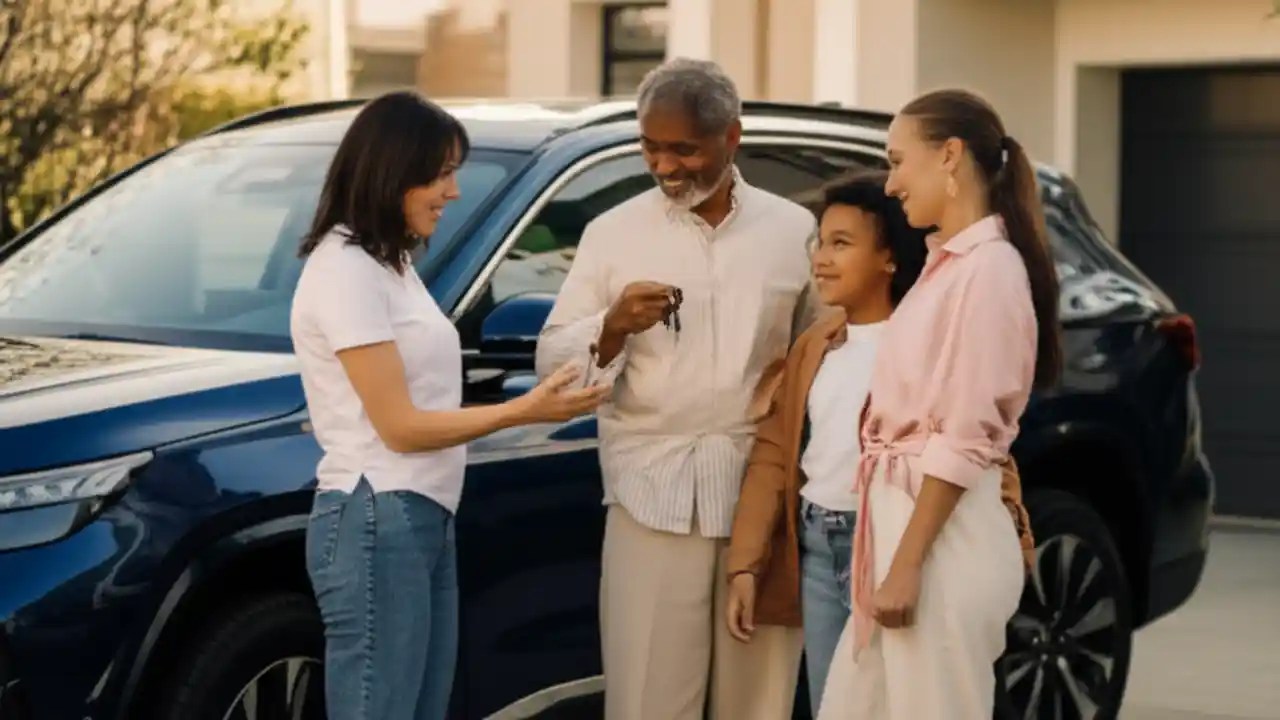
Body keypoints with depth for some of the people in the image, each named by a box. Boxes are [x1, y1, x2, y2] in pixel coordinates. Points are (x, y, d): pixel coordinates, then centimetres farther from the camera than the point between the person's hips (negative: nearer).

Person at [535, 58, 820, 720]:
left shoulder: (793, 230, 8)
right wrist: (613, 327, -16)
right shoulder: (613, 232, 6)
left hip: (763, 492, 1)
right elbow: (552, 363, 3)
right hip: (654, 496, -1)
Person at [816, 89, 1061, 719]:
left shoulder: (988, 268, -13)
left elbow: (964, 439, -18)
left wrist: (908, 564, -19)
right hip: (901, 518, 9)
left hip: (941, 536, -9)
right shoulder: (947, 263, 14)